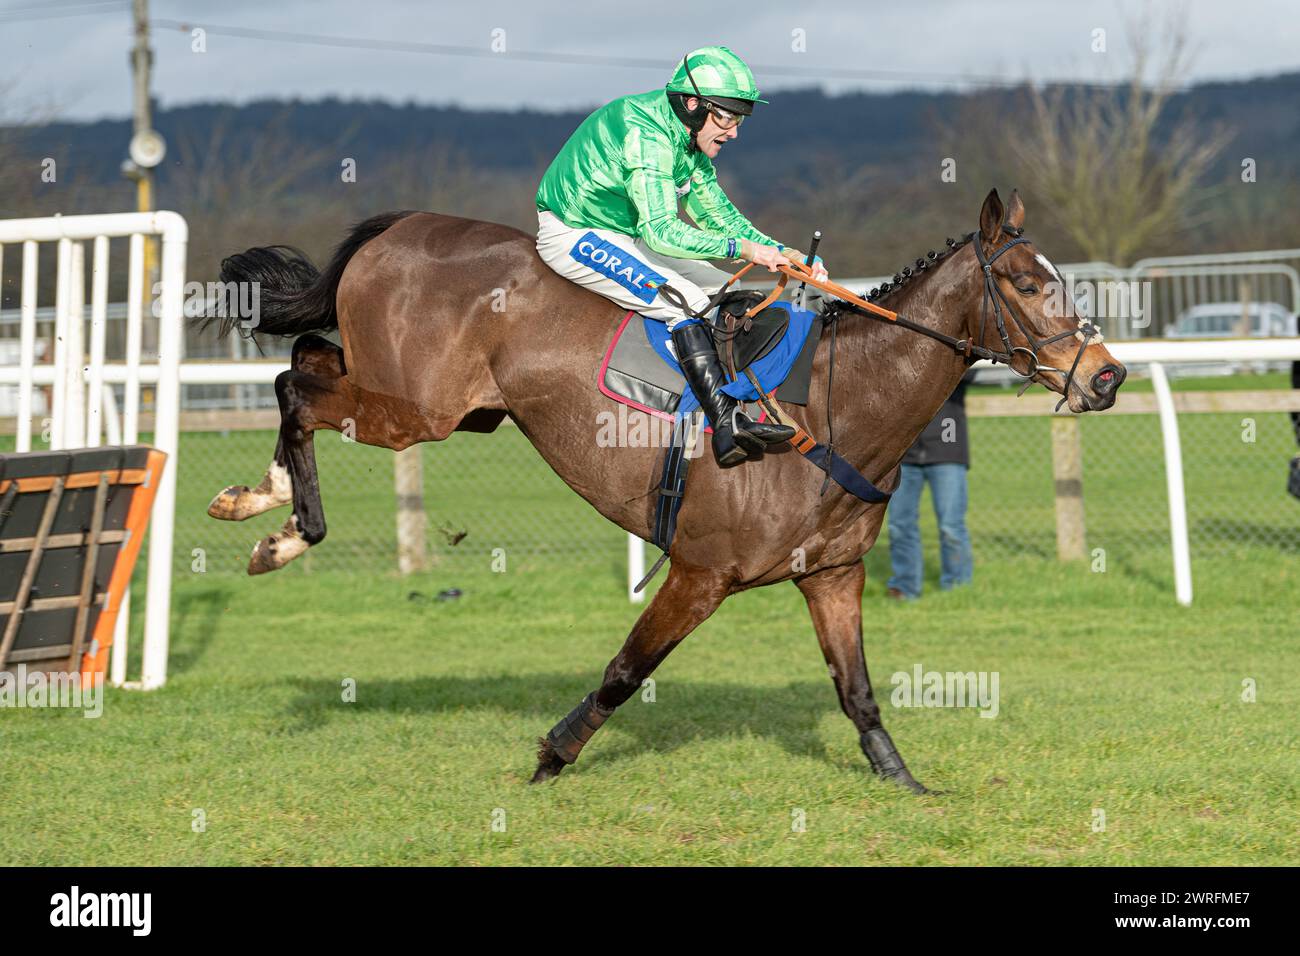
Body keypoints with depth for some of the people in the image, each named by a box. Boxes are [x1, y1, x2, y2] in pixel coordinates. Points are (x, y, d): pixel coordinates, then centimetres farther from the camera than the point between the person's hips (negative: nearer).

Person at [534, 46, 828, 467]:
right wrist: (742, 247, -34)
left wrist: (781, 253, -4)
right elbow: (661, 232, -35)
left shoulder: (691, 143, 3)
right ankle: (727, 425, -32)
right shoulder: (646, 135, -27)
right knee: (687, 299, -26)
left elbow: (720, 215, 10)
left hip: (623, 235, 10)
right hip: (573, 236, -10)